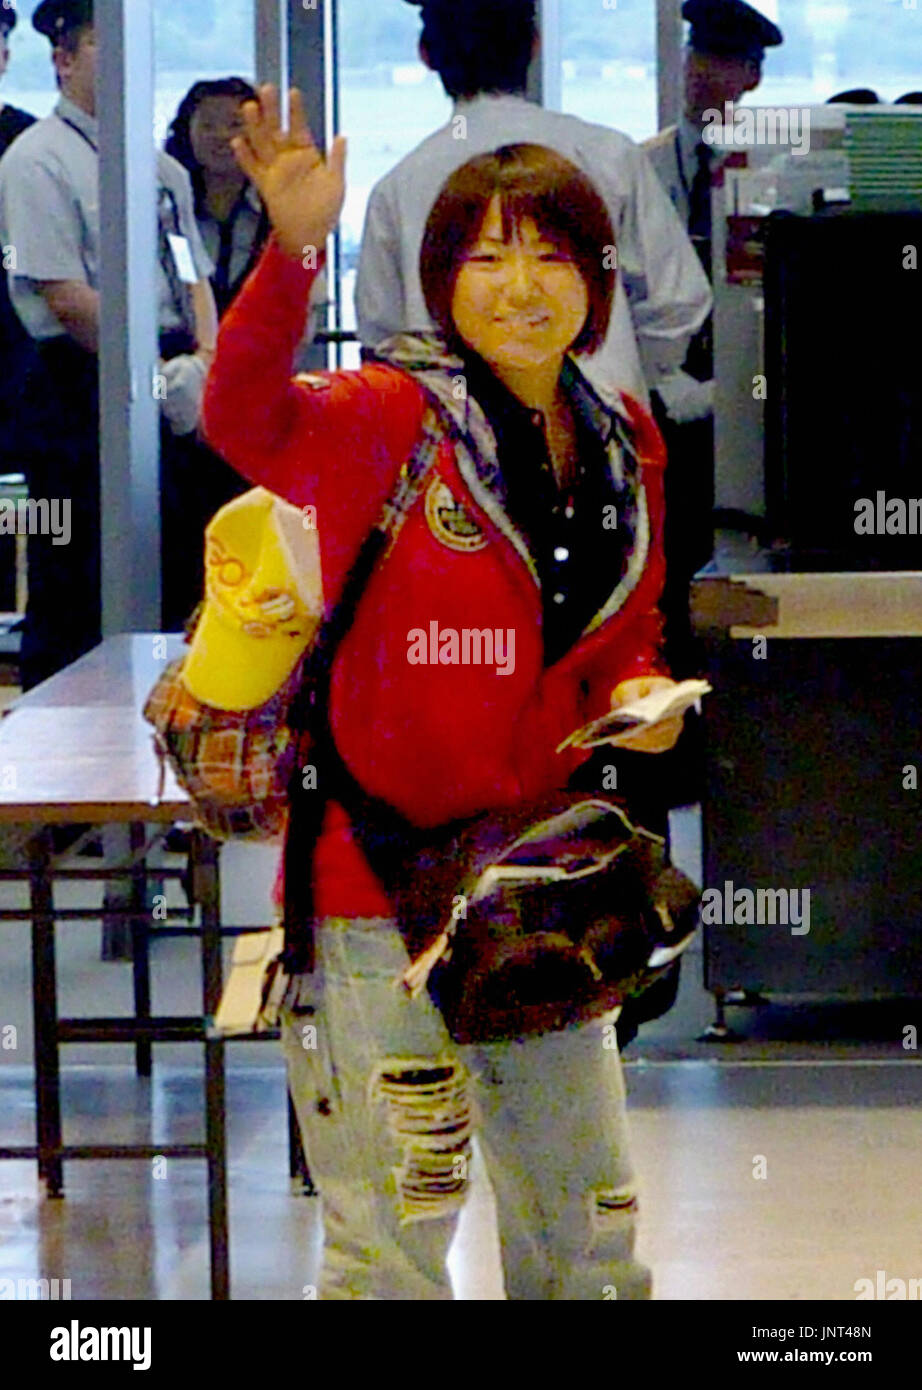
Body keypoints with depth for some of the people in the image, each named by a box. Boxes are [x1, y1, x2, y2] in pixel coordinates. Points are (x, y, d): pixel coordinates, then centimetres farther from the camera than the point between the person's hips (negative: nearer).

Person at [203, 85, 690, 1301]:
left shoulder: (624, 447, 8)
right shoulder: (388, 421, -11)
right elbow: (246, 421, -32)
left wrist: (637, 691, -2)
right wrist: (293, 250, -48)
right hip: (378, 869, -6)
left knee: (588, 1223, 15)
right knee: (396, 1241, -1)